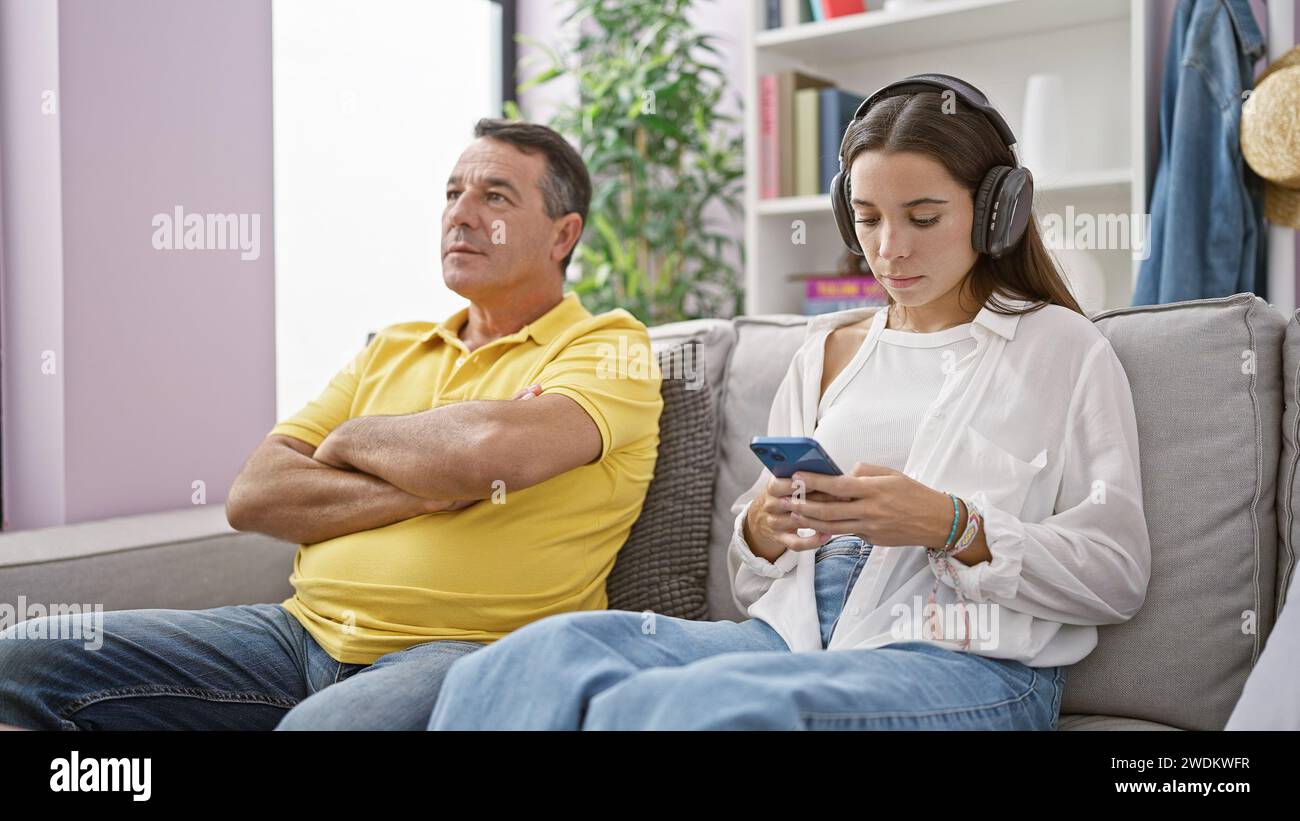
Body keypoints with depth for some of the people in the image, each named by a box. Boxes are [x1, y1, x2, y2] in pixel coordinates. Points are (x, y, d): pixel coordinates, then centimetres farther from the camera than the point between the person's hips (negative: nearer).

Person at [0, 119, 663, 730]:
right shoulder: (392, 350, 20)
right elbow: (253, 496, 7)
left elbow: (492, 449, -22)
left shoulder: (612, 349, 2)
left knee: (325, 724, -40)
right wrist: (433, 486, -7)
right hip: (305, 629, 6)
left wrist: (352, 438, -1)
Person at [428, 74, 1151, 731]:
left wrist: (950, 525, -14)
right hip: (797, 632, 5)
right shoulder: (828, 348, 21)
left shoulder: (1064, 347, 9)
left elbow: (1118, 573, 0)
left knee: (660, 704, -35)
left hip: (968, 658, -4)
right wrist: (763, 530, -4)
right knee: (546, 653, -27)